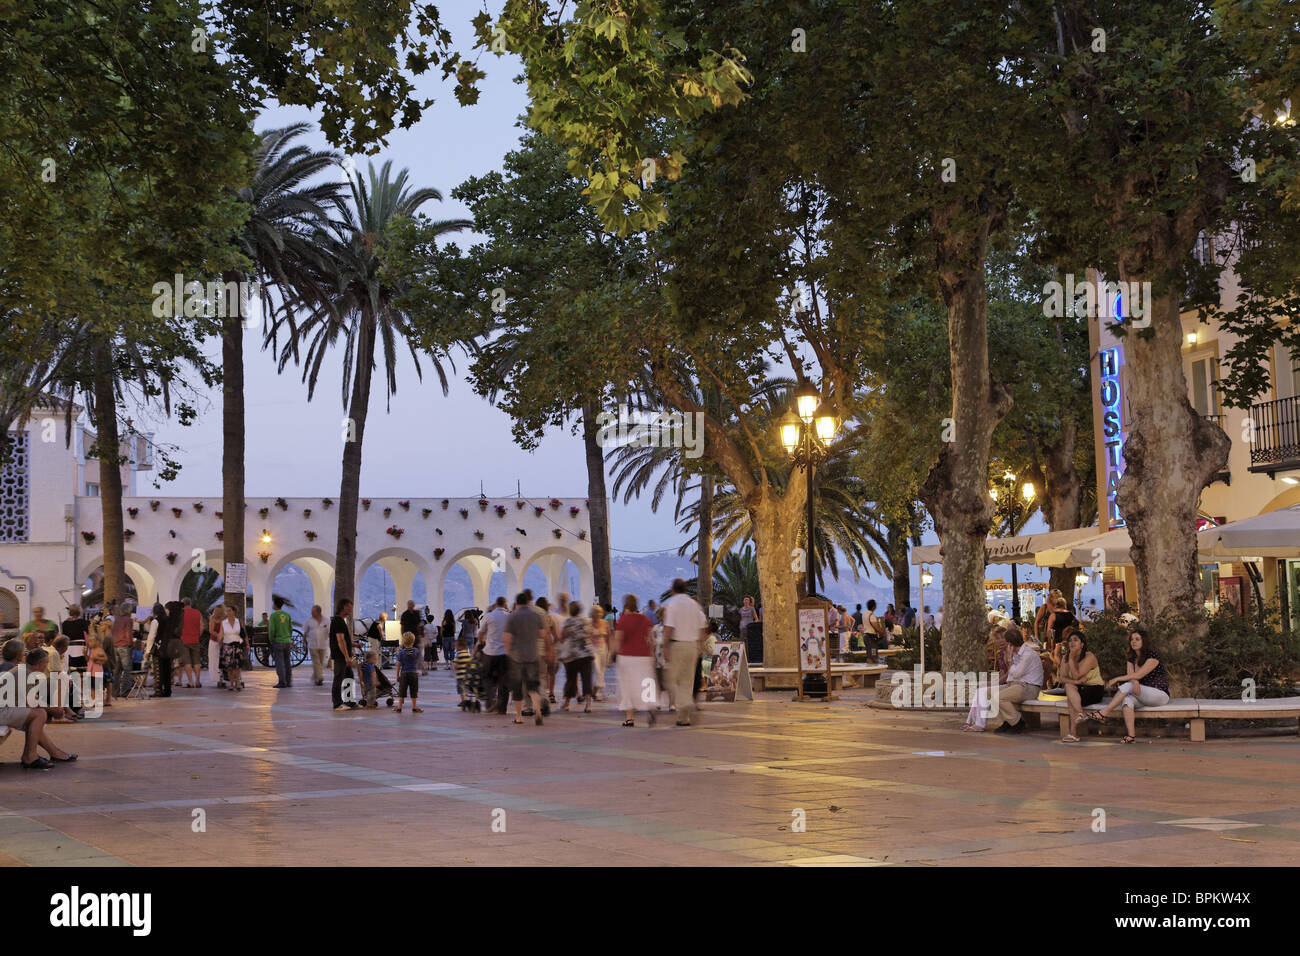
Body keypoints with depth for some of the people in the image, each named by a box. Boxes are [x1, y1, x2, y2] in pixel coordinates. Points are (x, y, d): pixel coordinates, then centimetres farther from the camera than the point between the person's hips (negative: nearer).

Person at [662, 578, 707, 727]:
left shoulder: (671, 604, -7)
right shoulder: (694, 604, 11)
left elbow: (669, 628, -16)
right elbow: (702, 627, 10)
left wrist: (665, 648, -13)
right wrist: (700, 647, 16)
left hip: (677, 645, -5)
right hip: (693, 644, 5)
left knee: (673, 679, 2)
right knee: (687, 680, 10)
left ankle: (686, 704, -23)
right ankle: (684, 717, 10)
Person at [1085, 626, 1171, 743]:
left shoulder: (1152, 656, -11)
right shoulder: (1131, 659, 12)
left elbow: (1138, 675, -18)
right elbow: (1131, 676, -5)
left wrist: (1117, 679, -16)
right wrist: (1135, 683, -29)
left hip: (1161, 695, -6)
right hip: (1144, 697, 6)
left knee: (1127, 686, -28)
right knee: (1127, 699, -29)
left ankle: (1103, 714, -32)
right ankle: (1131, 735, -39)